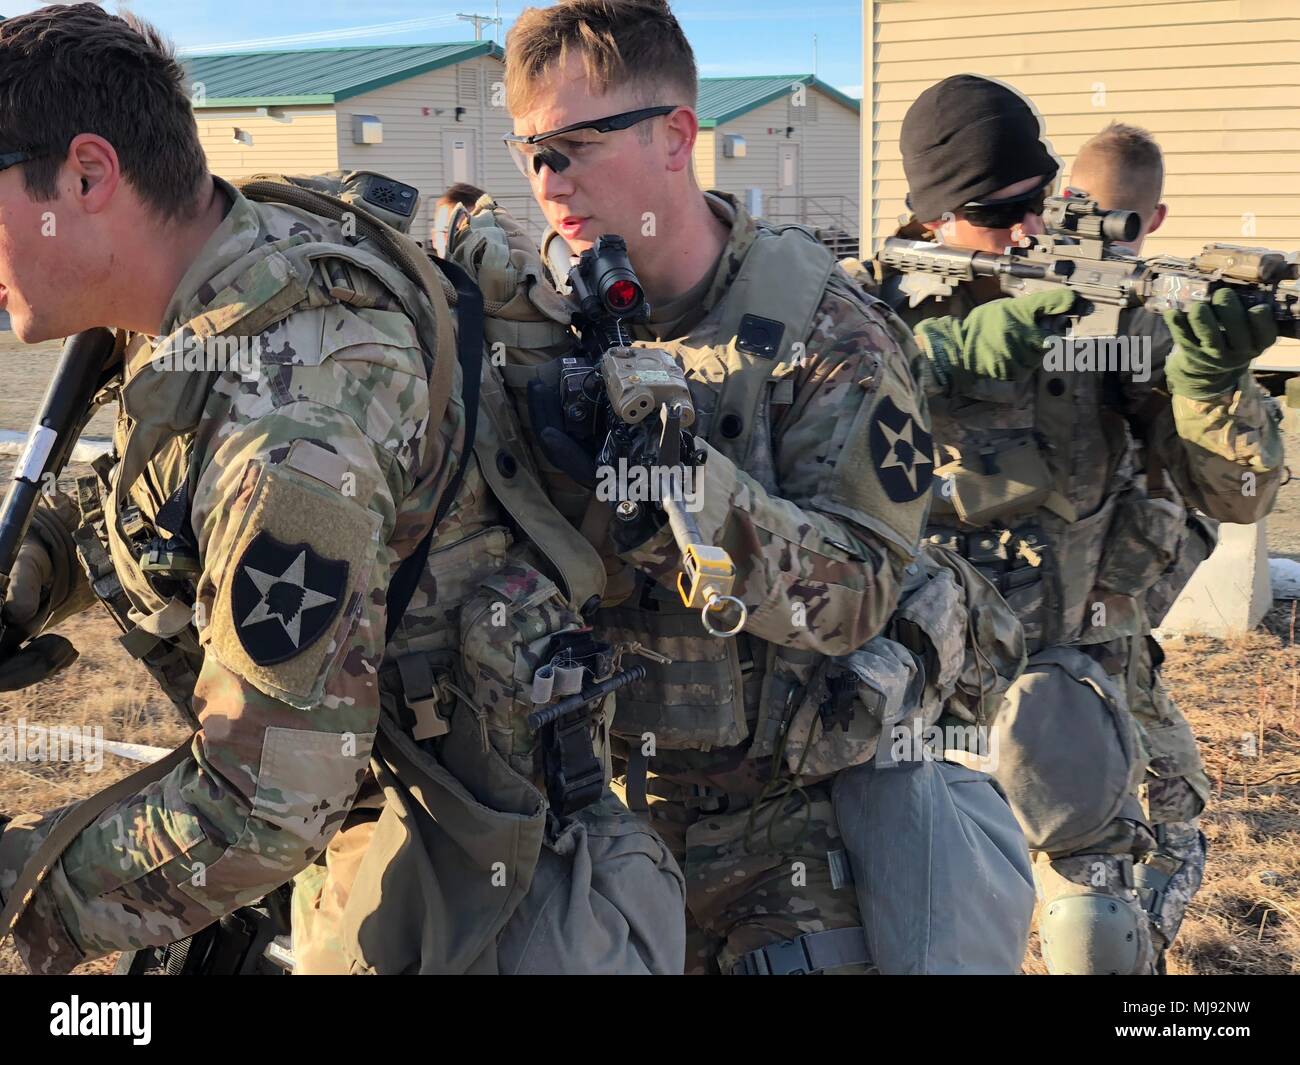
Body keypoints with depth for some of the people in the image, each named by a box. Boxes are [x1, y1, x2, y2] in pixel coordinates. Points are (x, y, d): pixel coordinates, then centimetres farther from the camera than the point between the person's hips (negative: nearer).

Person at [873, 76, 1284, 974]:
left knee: (1104, 933, -9)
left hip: (1074, 667, 0)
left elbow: (1239, 493, -7)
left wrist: (1211, 373, -26)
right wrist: (964, 351, -31)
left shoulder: (1116, 316, -4)